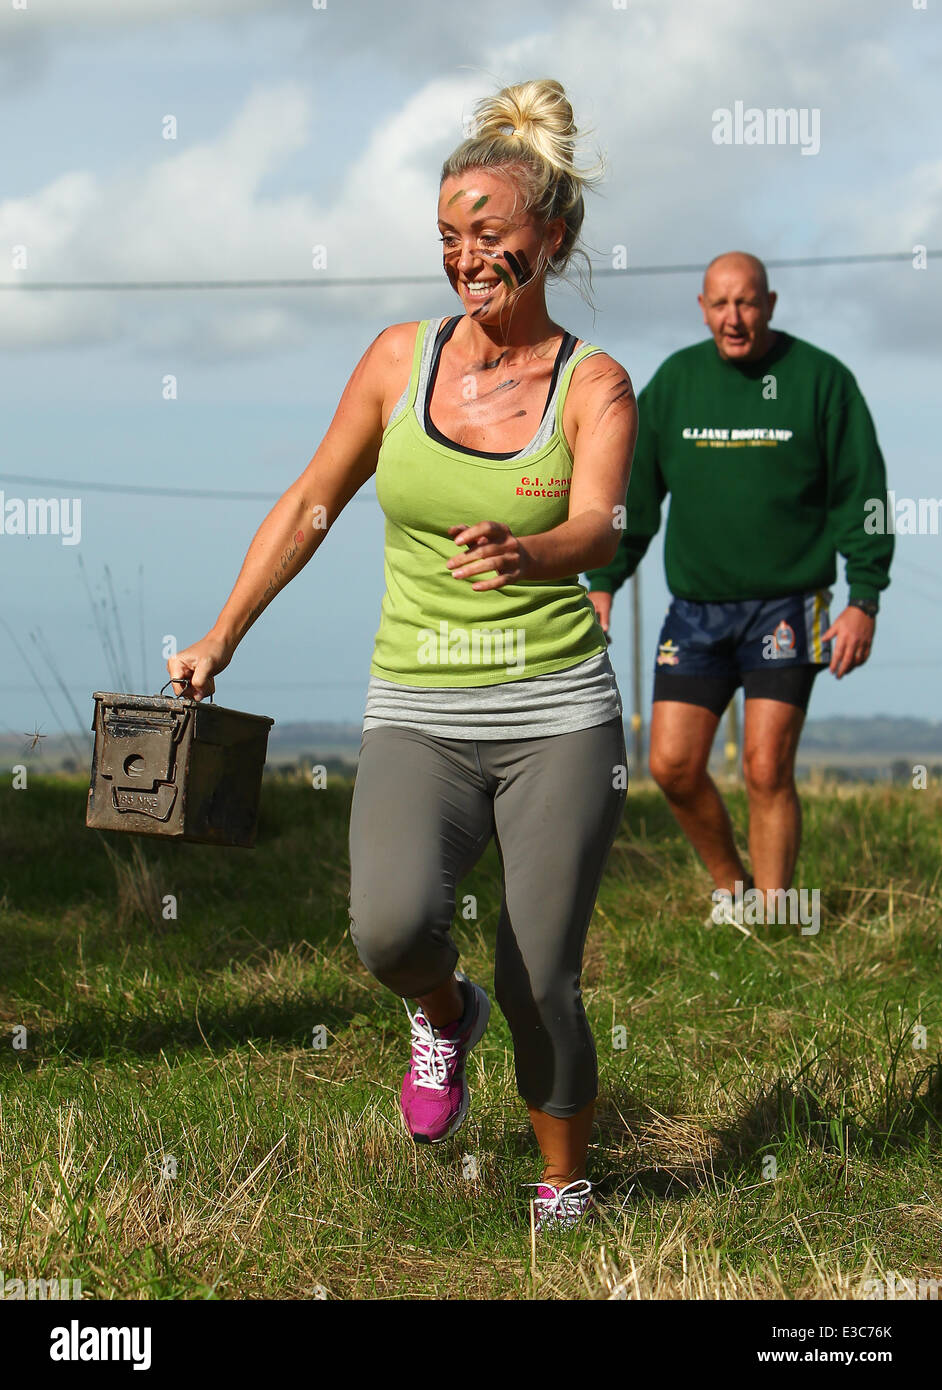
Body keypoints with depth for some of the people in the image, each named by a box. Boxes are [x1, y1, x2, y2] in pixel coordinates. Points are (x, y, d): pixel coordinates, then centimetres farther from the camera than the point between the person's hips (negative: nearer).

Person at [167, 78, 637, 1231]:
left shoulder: (593, 384, -3)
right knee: (391, 925, -26)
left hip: (557, 716, -1)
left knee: (539, 986, -5)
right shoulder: (400, 358, 4)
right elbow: (309, 507, 15)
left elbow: (598, 530, -21)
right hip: (418, 716, 1)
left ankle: (565, 1187, 24)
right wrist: (221, 639, 16)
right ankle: (442, 1018, 11)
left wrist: (526, 551, -44)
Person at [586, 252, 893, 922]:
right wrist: (602, 584, 7)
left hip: (785, 607, -4)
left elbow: (862, 495, -3)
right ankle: (731, 888, 22)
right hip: (695, 609, 4)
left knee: (767, 771, -9)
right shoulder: (675, 380, 7)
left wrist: (864, 601, -9)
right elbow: (634, 489, 13)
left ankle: (771, 921, 0)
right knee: (674, 765, 0)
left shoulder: (821, 378, -3)